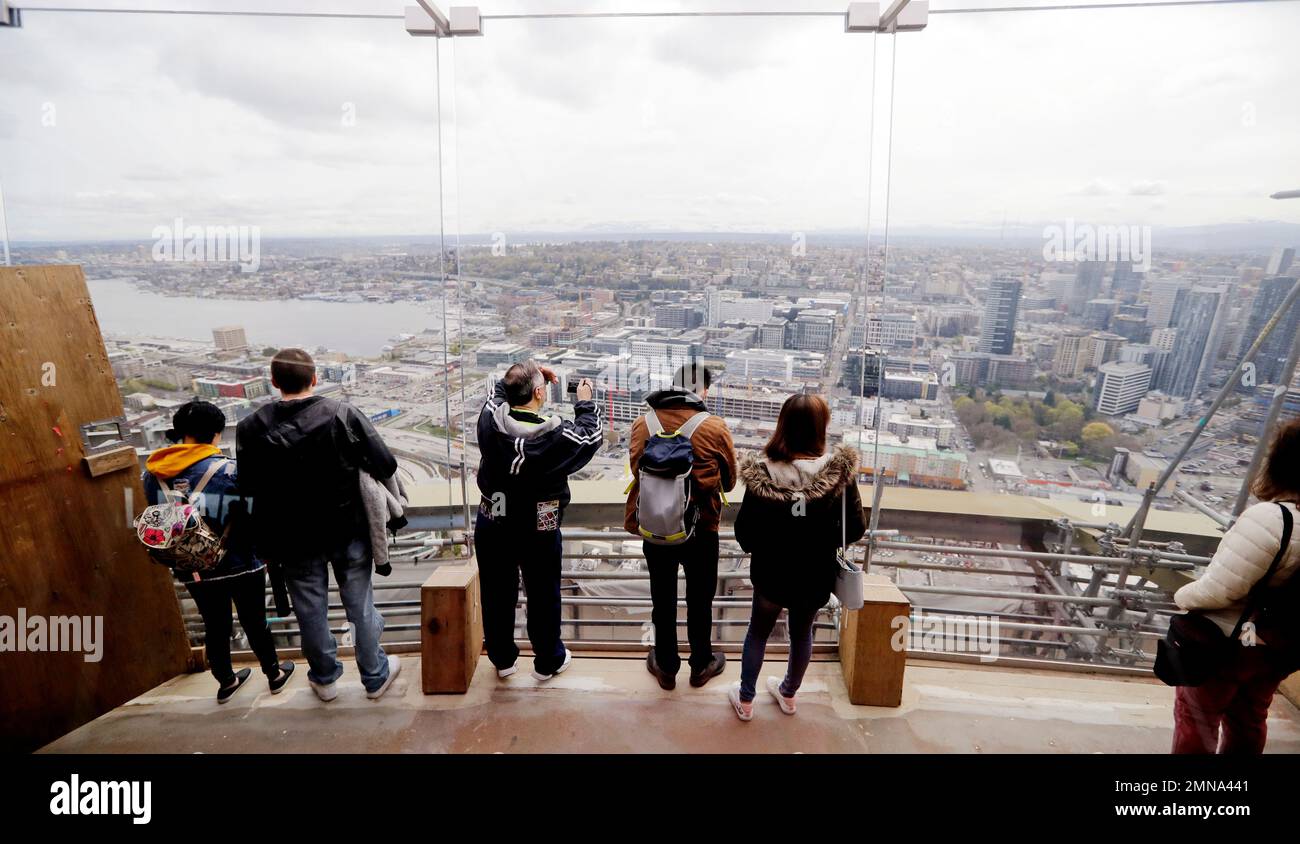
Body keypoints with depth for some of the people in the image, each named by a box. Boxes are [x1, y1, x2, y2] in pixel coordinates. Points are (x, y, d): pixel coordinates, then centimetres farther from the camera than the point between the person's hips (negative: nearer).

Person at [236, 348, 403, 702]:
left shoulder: (251, 428, -13)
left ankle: (325, 678, 39)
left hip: (294, 538, 1)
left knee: (311, 610, 19)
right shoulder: (342, 414, -18)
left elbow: (248, 487, -5)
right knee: (360, 606, 16)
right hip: (347, 529, -1)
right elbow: (385, 465, -17)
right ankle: (375, 676, 31)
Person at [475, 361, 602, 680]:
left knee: (497, 594, 18)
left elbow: (499, 390, 9)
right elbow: (591, 437, -3)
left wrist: (526, 375, 9)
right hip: (538, 531, -3)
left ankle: (502, 659, 36)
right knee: (543, 596, 15)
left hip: (492, 525, 3)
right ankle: (548, 661, 33)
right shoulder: (557, 435, -24)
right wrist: (585, 403, 9)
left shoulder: (490, 419, -15)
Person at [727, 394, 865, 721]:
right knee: (802, 633, 26)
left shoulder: (761, 474, -22)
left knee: (758, 632, 23)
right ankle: (789, 694, 47)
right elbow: (855, 529, -10)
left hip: (771, 573, -1)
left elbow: (744, 533, -16)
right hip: (815, 576, 1)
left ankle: (745, 701, 37)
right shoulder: (839, 473, -20)